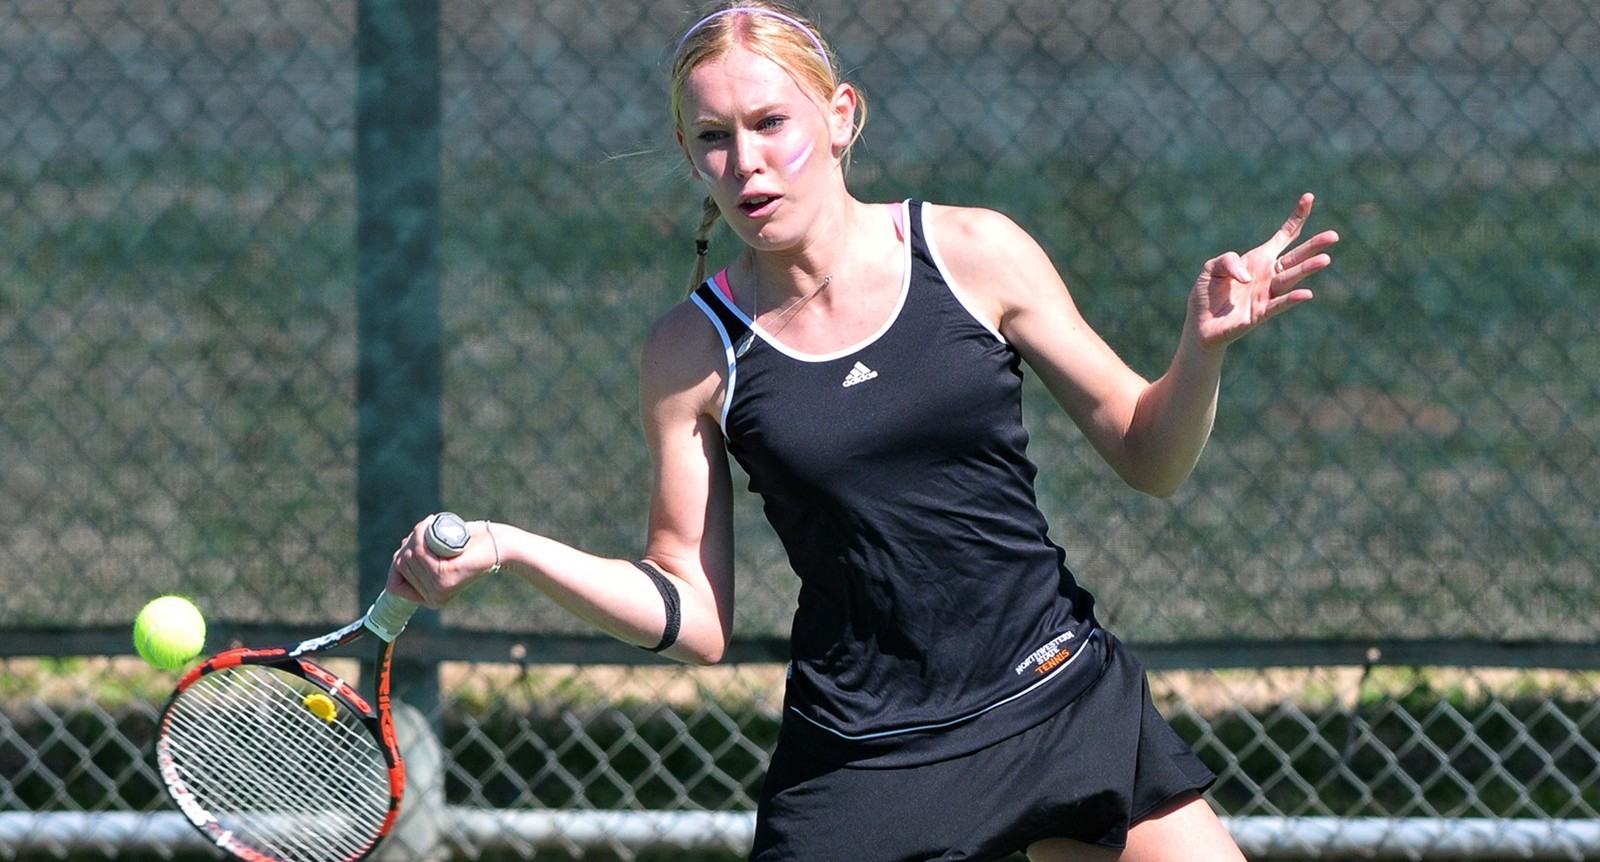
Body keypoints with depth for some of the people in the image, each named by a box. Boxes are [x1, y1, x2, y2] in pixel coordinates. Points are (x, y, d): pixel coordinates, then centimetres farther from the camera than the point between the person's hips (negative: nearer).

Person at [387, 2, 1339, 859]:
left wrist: (1206, 345, -14)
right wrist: (506, 548, -12)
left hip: (1063, 700, 1)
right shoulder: (695, 351, -3)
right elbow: (697, 619, -1)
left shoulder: (972, 254, -3)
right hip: (862, 757, -1)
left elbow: (1150, 458, 5)